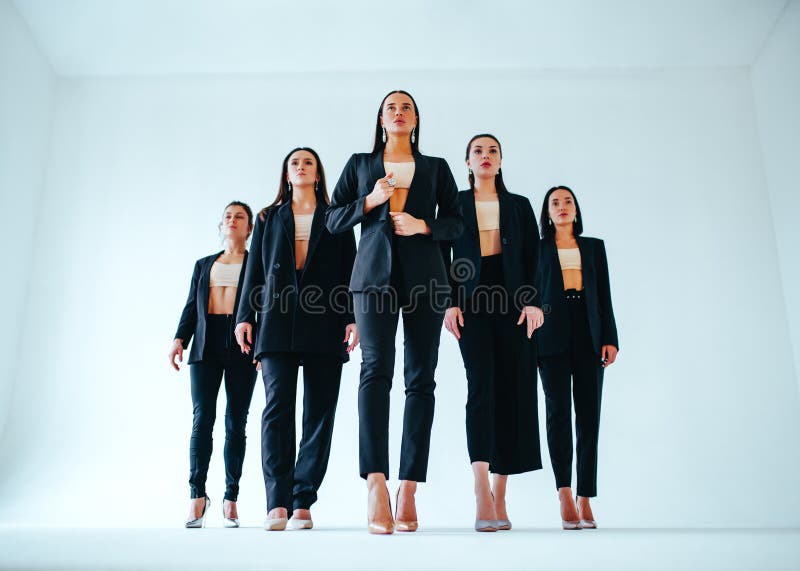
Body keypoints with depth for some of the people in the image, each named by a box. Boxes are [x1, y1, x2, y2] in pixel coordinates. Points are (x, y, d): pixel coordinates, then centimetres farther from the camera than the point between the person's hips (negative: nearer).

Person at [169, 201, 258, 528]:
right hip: (206, 345, 2)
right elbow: (191, 306, 16)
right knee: (202, 417, -8)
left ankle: (230, 498, 4)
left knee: (236, 422, -2)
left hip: (242, 347, -2)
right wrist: (179, 339, -1)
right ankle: (197, 494, -3)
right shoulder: (203, 265, 23)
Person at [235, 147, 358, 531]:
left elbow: (349, 272, 7)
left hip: (324, 327, 0)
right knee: (278, 407, -10)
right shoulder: (268, 219, 19)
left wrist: (352, 318, -5)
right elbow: (255, 271, 13)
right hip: (277, 324, 1)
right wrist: (245, 318, 2)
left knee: (319, 413, -2)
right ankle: (278, 504, -9)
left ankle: (302, 504, 3)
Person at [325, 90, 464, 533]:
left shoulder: (436, 167, 19)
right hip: (375, 273, -1)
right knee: (376, 368, -19)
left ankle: (408, 490, 0)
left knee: (420, 378, -4)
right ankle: (376, 486, -26)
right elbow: (333, 219, 12)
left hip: (425, 276, 1)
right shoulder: (360, 164, 19)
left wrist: (424, 225, -6)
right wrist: (370, 201, -5)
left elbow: (456, 223, 13)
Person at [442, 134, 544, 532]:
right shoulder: (455, 204, 10)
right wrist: (450, 303, -7)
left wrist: (533, 301, -6)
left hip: (511, 304, 2)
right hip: (472, 303, -2)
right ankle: (483, 497, -22)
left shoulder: (519, 206, 14)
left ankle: (499, 499, 8)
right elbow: (444, 257, 5)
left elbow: (533, 259, 7)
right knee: (481, 387, -16)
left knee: (512, 391, -1)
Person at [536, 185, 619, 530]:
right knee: (558, 411, -10)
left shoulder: (594, 247, 19)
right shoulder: (538, 249, 14)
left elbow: (604, 295, 13)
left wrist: (609, 338, 2)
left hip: (589, 336, 2)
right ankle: (564, 494, -11)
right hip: (553, 337, -2)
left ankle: (585, 499, 1)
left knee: (589, 414, -3)